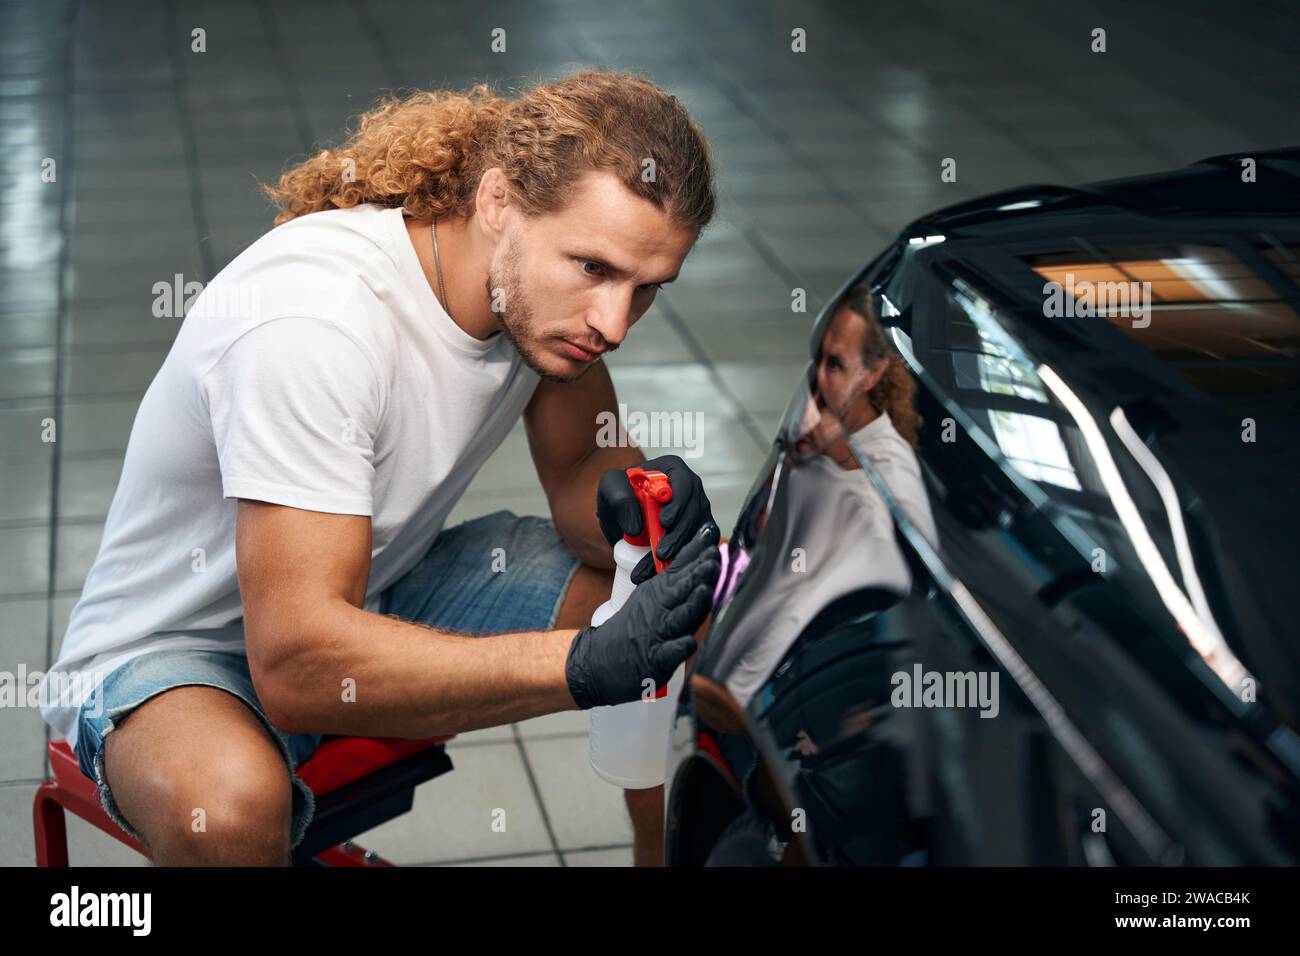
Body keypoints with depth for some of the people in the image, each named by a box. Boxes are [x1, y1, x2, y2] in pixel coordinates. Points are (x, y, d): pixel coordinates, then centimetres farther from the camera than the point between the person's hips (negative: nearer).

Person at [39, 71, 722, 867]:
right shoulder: (315, 315, -34)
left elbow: (582, 469, 0)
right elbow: (298, 663, -39)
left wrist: (632, 507, -25)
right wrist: (591, 661, -46)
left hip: (379, 598, 7)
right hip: (174, 653, -7)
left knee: (686, 612, -8)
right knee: (229, 803, -40)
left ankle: (670, 854, 15)